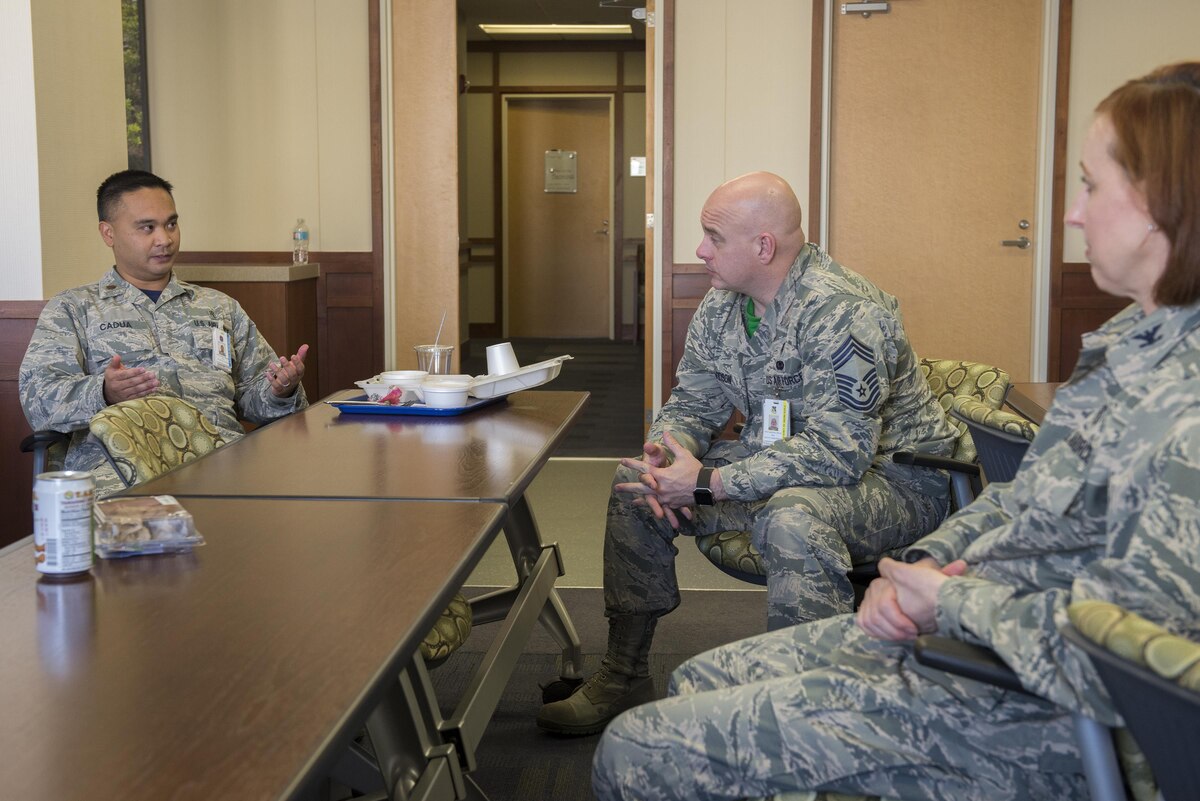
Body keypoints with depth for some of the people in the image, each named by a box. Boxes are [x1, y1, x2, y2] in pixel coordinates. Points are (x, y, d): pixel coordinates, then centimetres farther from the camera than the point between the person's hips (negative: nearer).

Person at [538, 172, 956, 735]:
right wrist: (663, 455, -16)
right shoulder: (722, 305, 1)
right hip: (781, 464, 9)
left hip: (887, 474, -8)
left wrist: (708, 484, -34)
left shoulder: (840, 312, -27)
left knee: (792, 517, -41)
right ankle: (621, 675, 10)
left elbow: (837, 451, -33)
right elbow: (693, 402, 9)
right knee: (636, 481, 0)